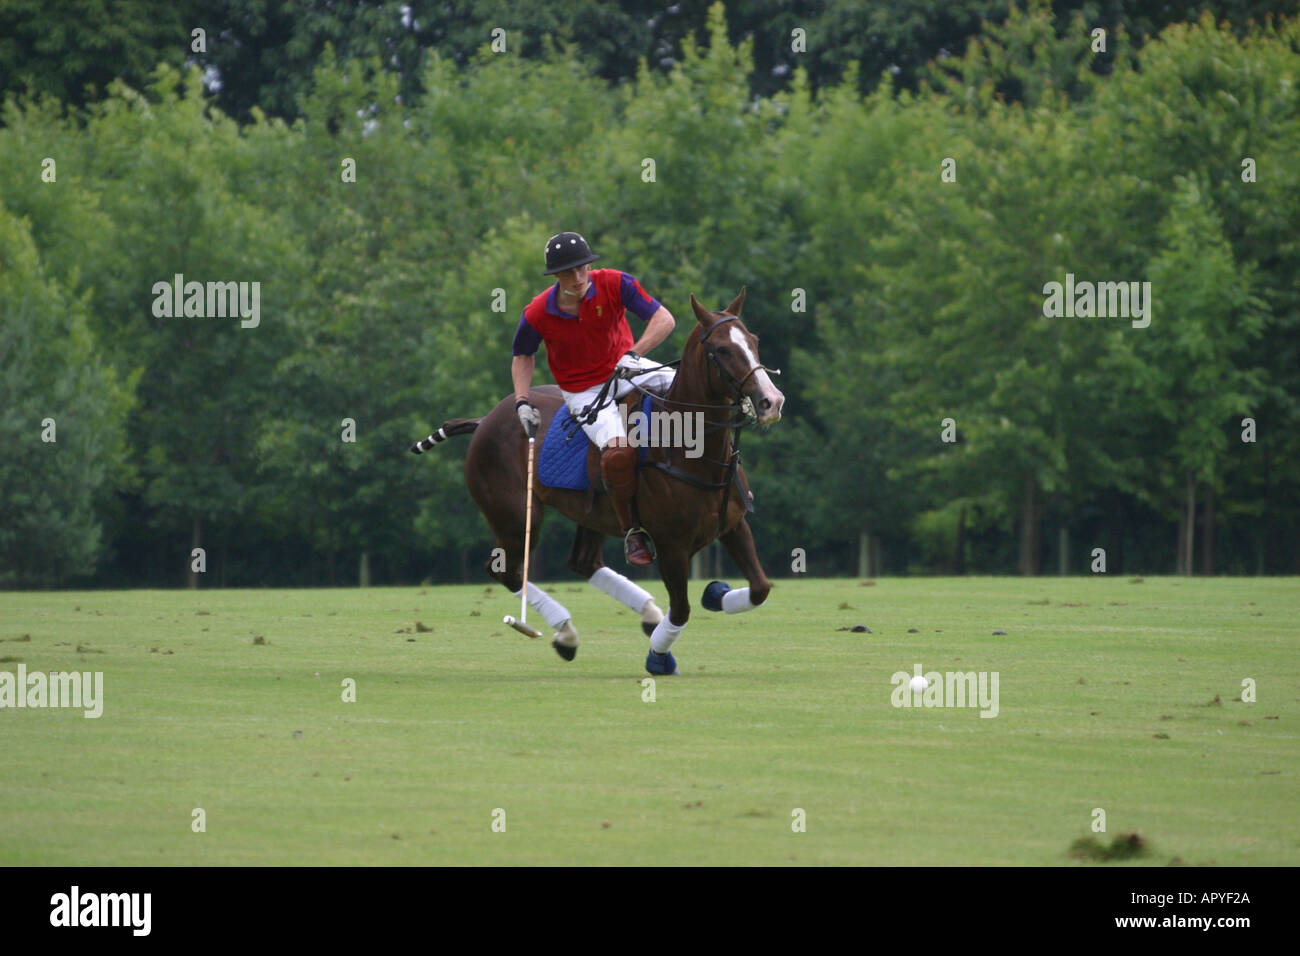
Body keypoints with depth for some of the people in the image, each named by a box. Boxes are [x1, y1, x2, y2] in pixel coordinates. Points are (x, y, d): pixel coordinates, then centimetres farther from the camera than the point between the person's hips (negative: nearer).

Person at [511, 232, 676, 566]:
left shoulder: (614, 284, -16)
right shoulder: (537, 314, -16)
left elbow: (664, 319, -18)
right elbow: (523, 356, 4)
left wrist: (635, 354, -32)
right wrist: (522, 402, -9)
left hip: (626, 368, 3)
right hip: (584, 391, -3)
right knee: (618, 452, -28)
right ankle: (632, 531, -6)